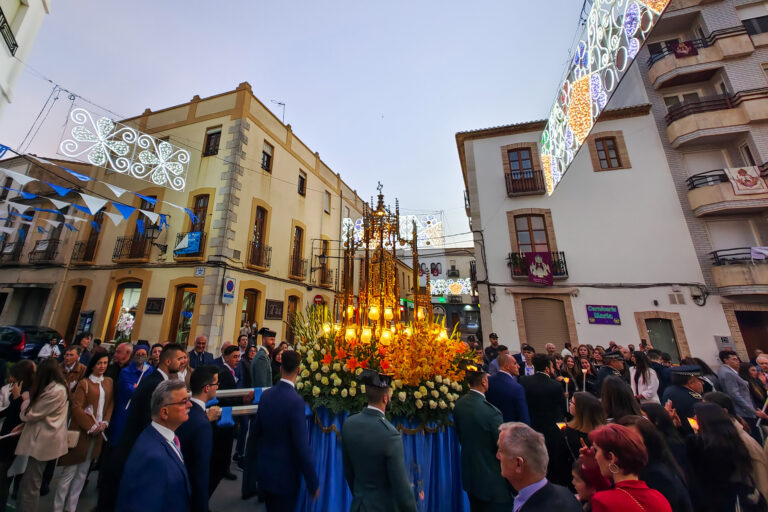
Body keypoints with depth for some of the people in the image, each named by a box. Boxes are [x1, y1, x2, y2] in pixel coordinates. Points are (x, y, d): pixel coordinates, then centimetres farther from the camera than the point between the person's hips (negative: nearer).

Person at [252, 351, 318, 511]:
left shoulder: (266, 395, -8)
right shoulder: (296, 401, -29)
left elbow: (256, 430, 6)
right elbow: (302, 447, -25)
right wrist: (313, 484, -13)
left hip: (264, 469, 6)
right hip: (284, 475, -6)